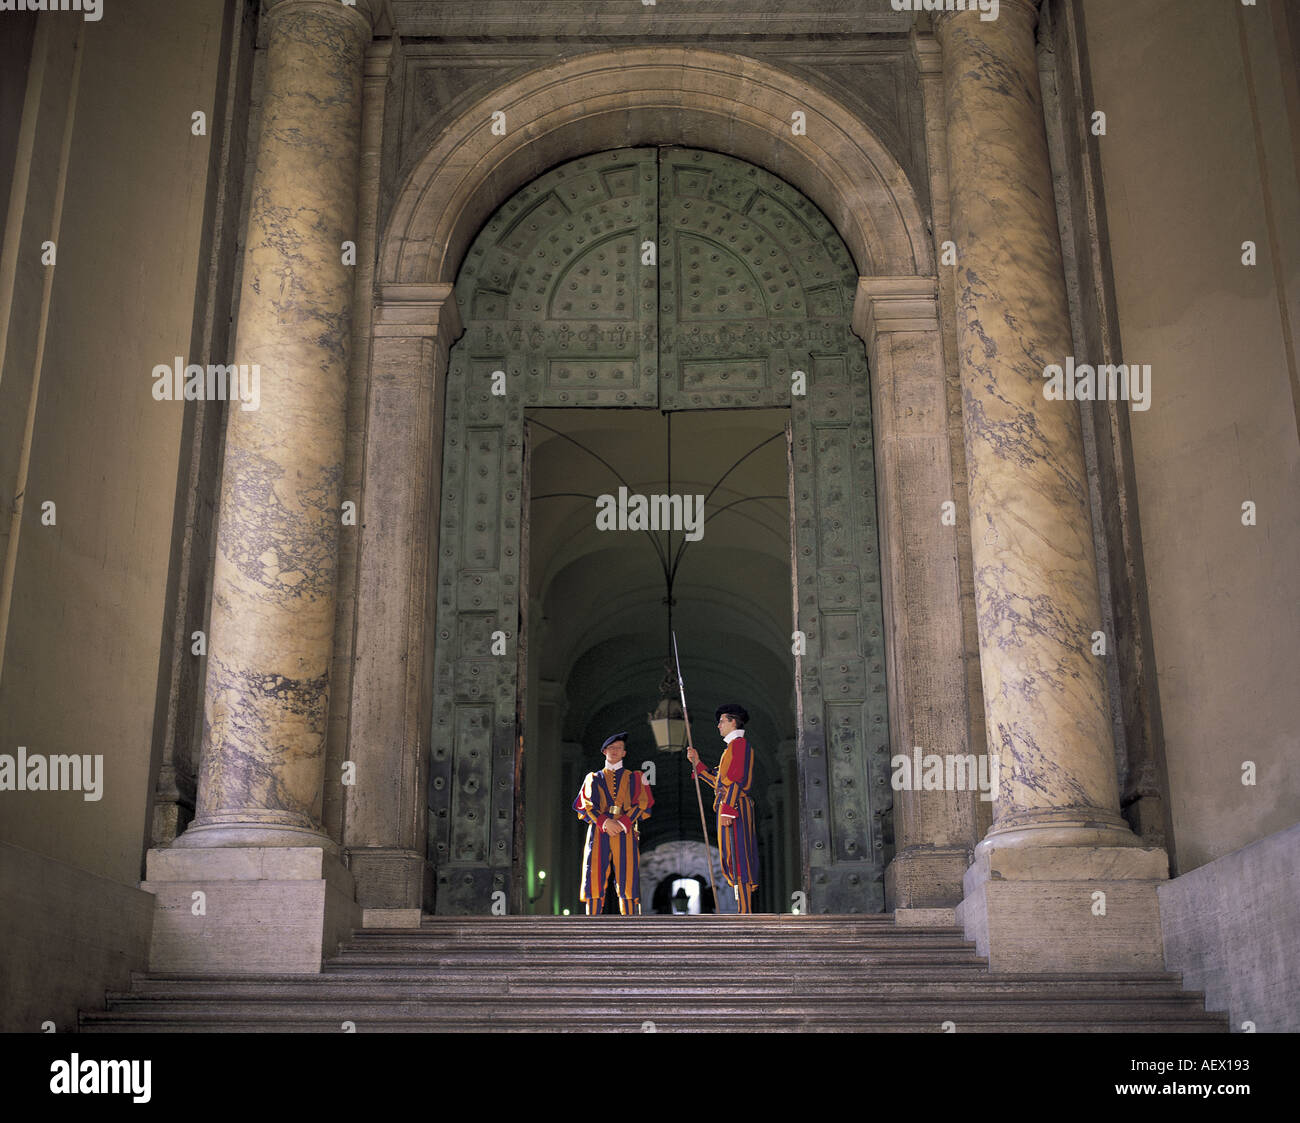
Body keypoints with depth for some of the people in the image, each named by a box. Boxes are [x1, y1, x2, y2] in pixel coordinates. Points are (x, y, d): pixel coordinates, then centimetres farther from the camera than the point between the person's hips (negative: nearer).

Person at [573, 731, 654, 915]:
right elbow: (584, 805, 5)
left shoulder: (635, 778, 17)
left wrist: (623, 822, -12)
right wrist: (605, 822, -12)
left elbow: (643, 805, 4)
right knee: (595, 879, -7)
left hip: (625, 833, 0)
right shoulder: (593, 778, 18)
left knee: (627, 881, -8)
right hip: (598, 834, 1)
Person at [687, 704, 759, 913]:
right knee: (734, 860, 9)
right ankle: (745, 912, 10)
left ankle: (745, 914, -13)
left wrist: (727, 809, -23)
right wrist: (697, 763, 24)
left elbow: (737, 780, -17)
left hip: (734, 807, -10)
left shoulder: (739, 743, -7)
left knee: (737, 858, -11)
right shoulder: (733, 747, 23)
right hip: (732, 807, 10)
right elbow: (719, 783, 24)